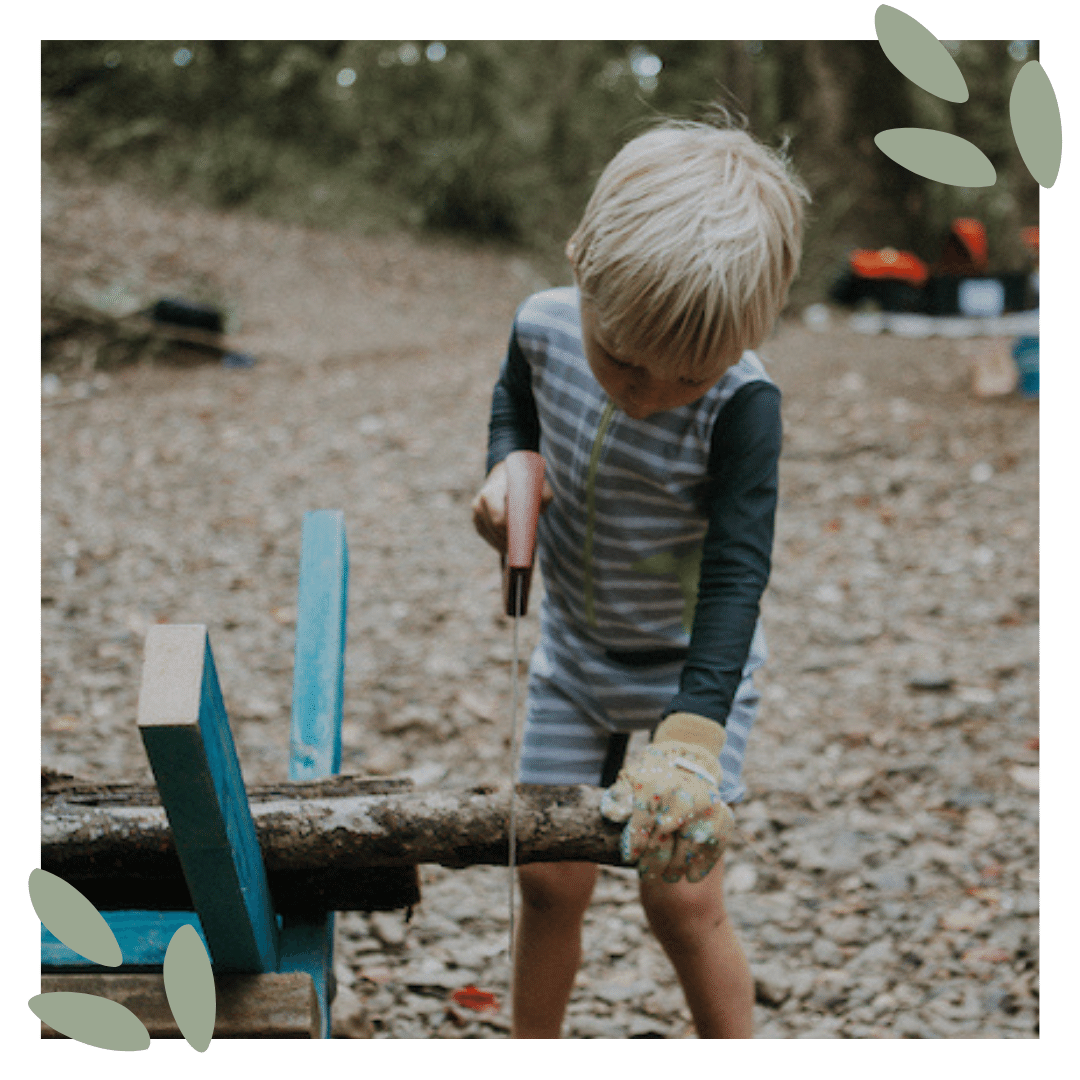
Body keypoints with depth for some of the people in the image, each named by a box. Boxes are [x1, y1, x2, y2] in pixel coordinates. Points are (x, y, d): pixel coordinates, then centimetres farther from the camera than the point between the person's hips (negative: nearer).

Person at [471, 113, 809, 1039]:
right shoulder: (544, 326, -16)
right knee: (549, 881, 10)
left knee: (682, 894, -5)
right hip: (573, 657, 4)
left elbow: (736, 575, -32)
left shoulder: (742, 406, -30)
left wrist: (693, 734, -42)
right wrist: (509, 466, -12)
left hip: (695, 673, -4)